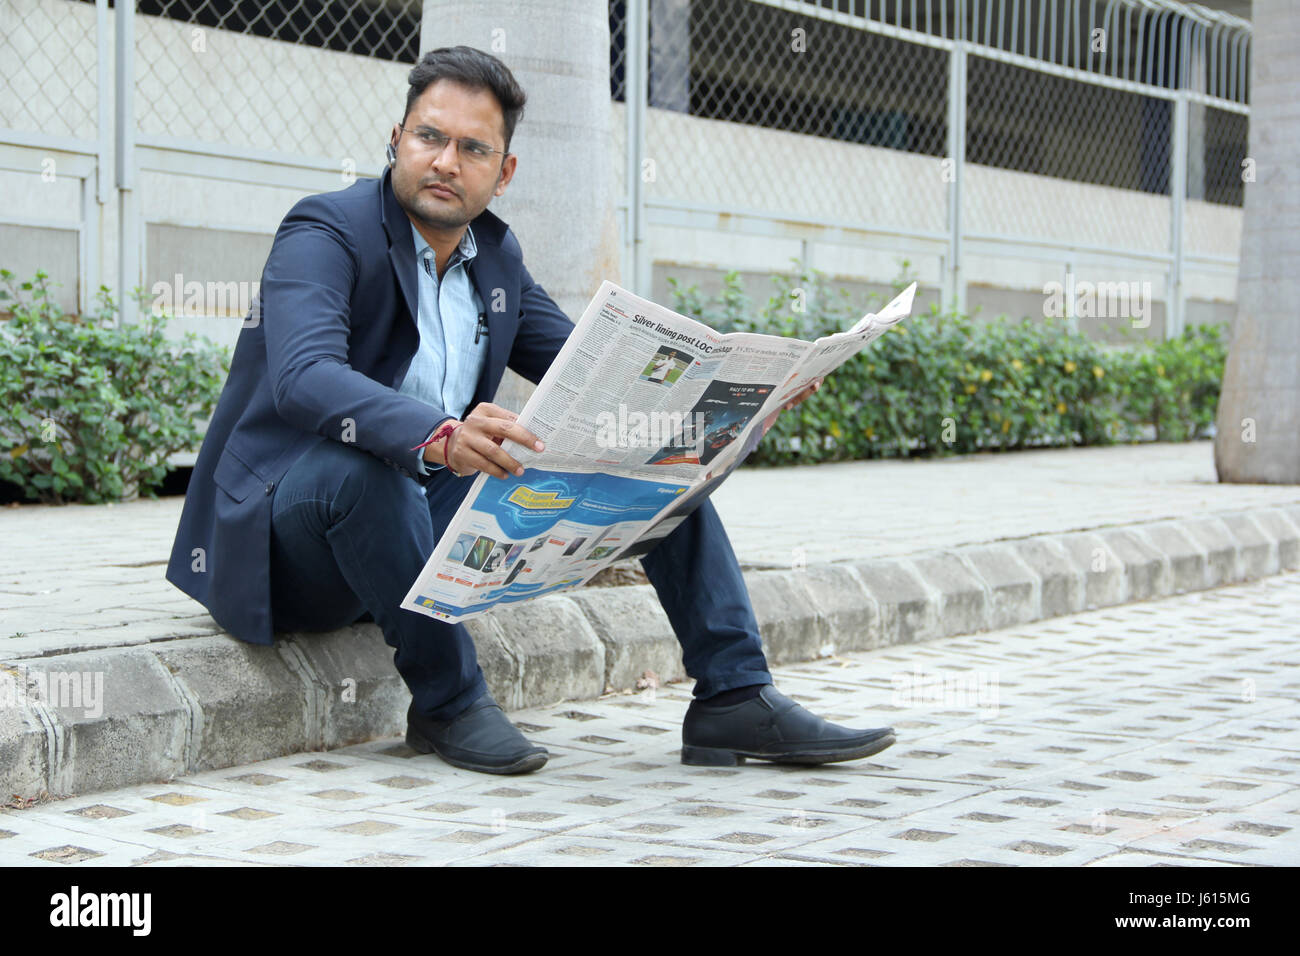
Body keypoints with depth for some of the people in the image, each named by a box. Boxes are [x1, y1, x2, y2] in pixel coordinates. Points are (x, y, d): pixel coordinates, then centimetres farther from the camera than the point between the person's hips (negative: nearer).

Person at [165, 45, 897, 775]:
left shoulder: (497, 256, 9)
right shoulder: (327, 233, -15)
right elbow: (303, 378, -33)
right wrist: (438, 436, -52)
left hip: (433, 512, 7)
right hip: (288, 520, -7)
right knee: (357, 461, -42)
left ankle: (736, 698, -6)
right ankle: (447, 700, -19)